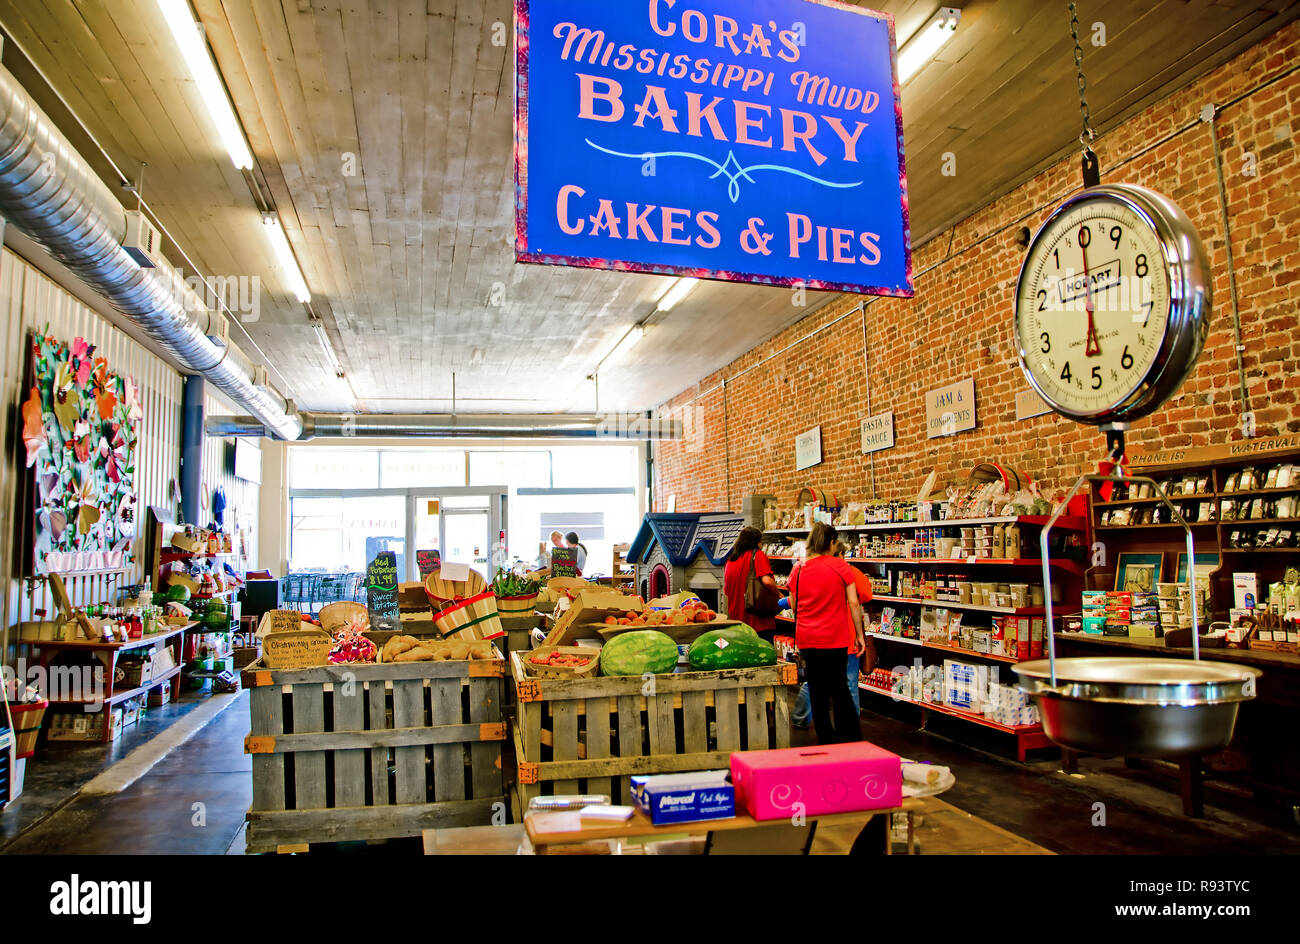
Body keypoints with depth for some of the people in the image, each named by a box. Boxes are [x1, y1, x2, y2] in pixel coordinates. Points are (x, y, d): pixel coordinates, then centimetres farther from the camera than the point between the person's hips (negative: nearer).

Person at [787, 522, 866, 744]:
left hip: (806, 639, 3)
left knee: (816, 689, 10)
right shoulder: (840, 567, -6)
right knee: (839, 688, 8)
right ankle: (850, 738, 12)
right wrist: (859, 635, 1)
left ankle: (826, 739, 17)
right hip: (835, 638, -2)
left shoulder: (798, 570, 3)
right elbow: (853, 603, -7)